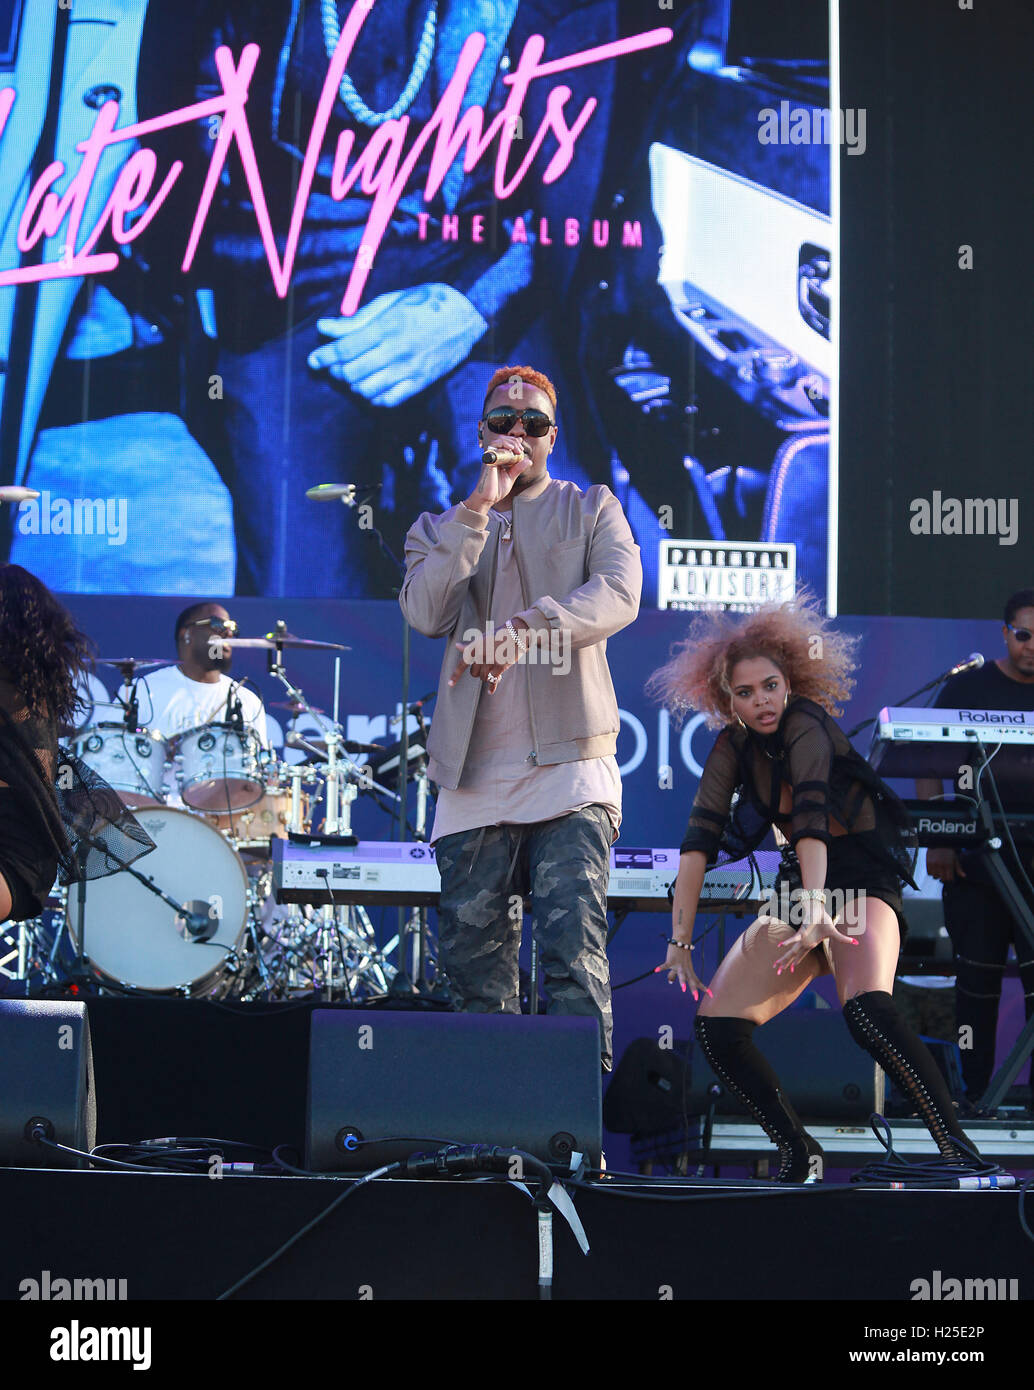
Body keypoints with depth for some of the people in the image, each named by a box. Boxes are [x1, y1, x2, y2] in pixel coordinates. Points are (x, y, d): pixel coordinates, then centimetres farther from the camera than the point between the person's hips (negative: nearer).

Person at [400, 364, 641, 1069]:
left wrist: (523, 629, -25)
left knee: (574, 950, -15)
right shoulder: (440, 529, 18)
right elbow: (425, 612, -3)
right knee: (473, 954, 4)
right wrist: (479, 508, -9)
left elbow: (618, 594, -8)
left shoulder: (591, 509, 13)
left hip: (569, 767, -3)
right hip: (475, 775, 3)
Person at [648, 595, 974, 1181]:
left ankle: (958, 1146, -33)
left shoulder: (805, 724, -15)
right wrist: (680, 939, -17)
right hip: (798, 891, 7)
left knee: (867, 1008, -35)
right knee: (718, 1026, -8)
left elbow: (811, 815, -31)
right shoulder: (734, 747, 3)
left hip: (862, 880, -7)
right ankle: (799, 1154, 7)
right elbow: (700, 838, -6)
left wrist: (816, 908, -46)